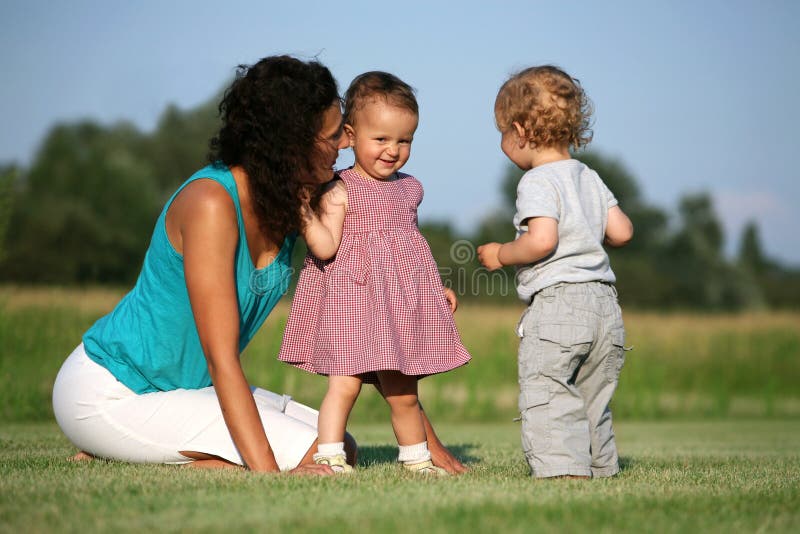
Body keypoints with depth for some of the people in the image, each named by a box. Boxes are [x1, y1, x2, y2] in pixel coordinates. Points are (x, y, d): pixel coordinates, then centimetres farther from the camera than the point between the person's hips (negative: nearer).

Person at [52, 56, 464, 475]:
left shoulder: (297, 200, 0)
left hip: (183, 387, 9)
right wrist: (268, 473, -34)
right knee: (315, 455, -17)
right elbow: (221, 359, -27)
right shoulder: (211, 203, -25)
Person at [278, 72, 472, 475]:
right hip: (352, 301, -6)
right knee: (345, 382, -15)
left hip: (402, 305, 6)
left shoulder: (409, 189, 13)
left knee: (402, 393, 13)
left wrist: (437, 288, 20)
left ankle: (416, 458, 27)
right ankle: (329, 457, -10)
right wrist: (307, 214, -27)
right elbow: (326, 248, -15)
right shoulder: (340, 190, -7)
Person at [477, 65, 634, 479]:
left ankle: (563, 468, -14)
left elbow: (541, 241, -23)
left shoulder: (537, 182, -10)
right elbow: (622, 232, 11)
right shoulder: (589, 178, 14)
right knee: (592, 396, 17)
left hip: (557, 302, -8)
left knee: (546, 395, -6)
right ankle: (601, 466, 22)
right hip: (604, 302, 8)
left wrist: (501, 255, -7)